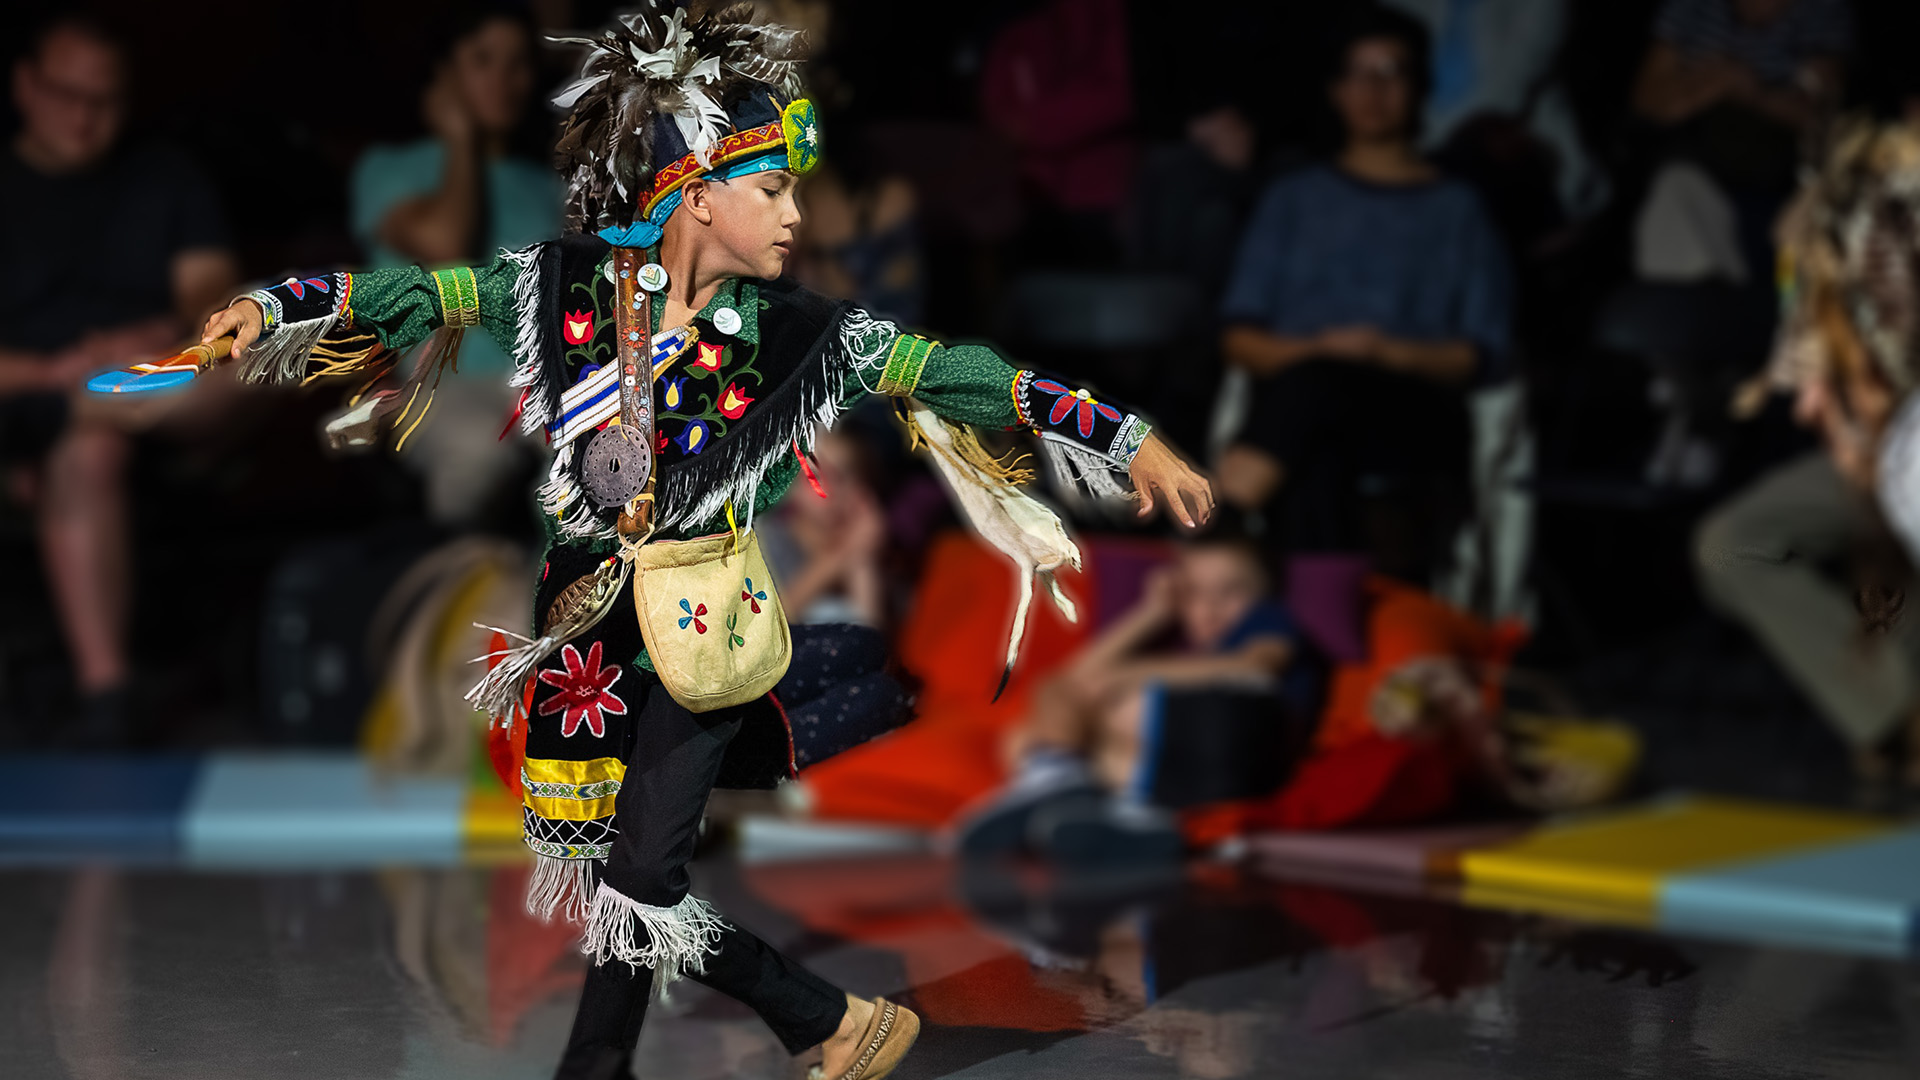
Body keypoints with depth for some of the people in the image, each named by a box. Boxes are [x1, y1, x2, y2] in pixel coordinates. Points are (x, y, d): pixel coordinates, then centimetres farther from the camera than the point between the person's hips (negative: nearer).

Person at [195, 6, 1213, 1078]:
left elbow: (950, 374, -11)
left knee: (638, 890, -4)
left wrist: (1132, 439, -14)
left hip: (695, 631, -3)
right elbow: (418, 295, 0)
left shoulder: (792, 333, -9)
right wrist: (272, 305, -10)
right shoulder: (572, 282, -6)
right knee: (612, 875, 10)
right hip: (584, 617, 3)